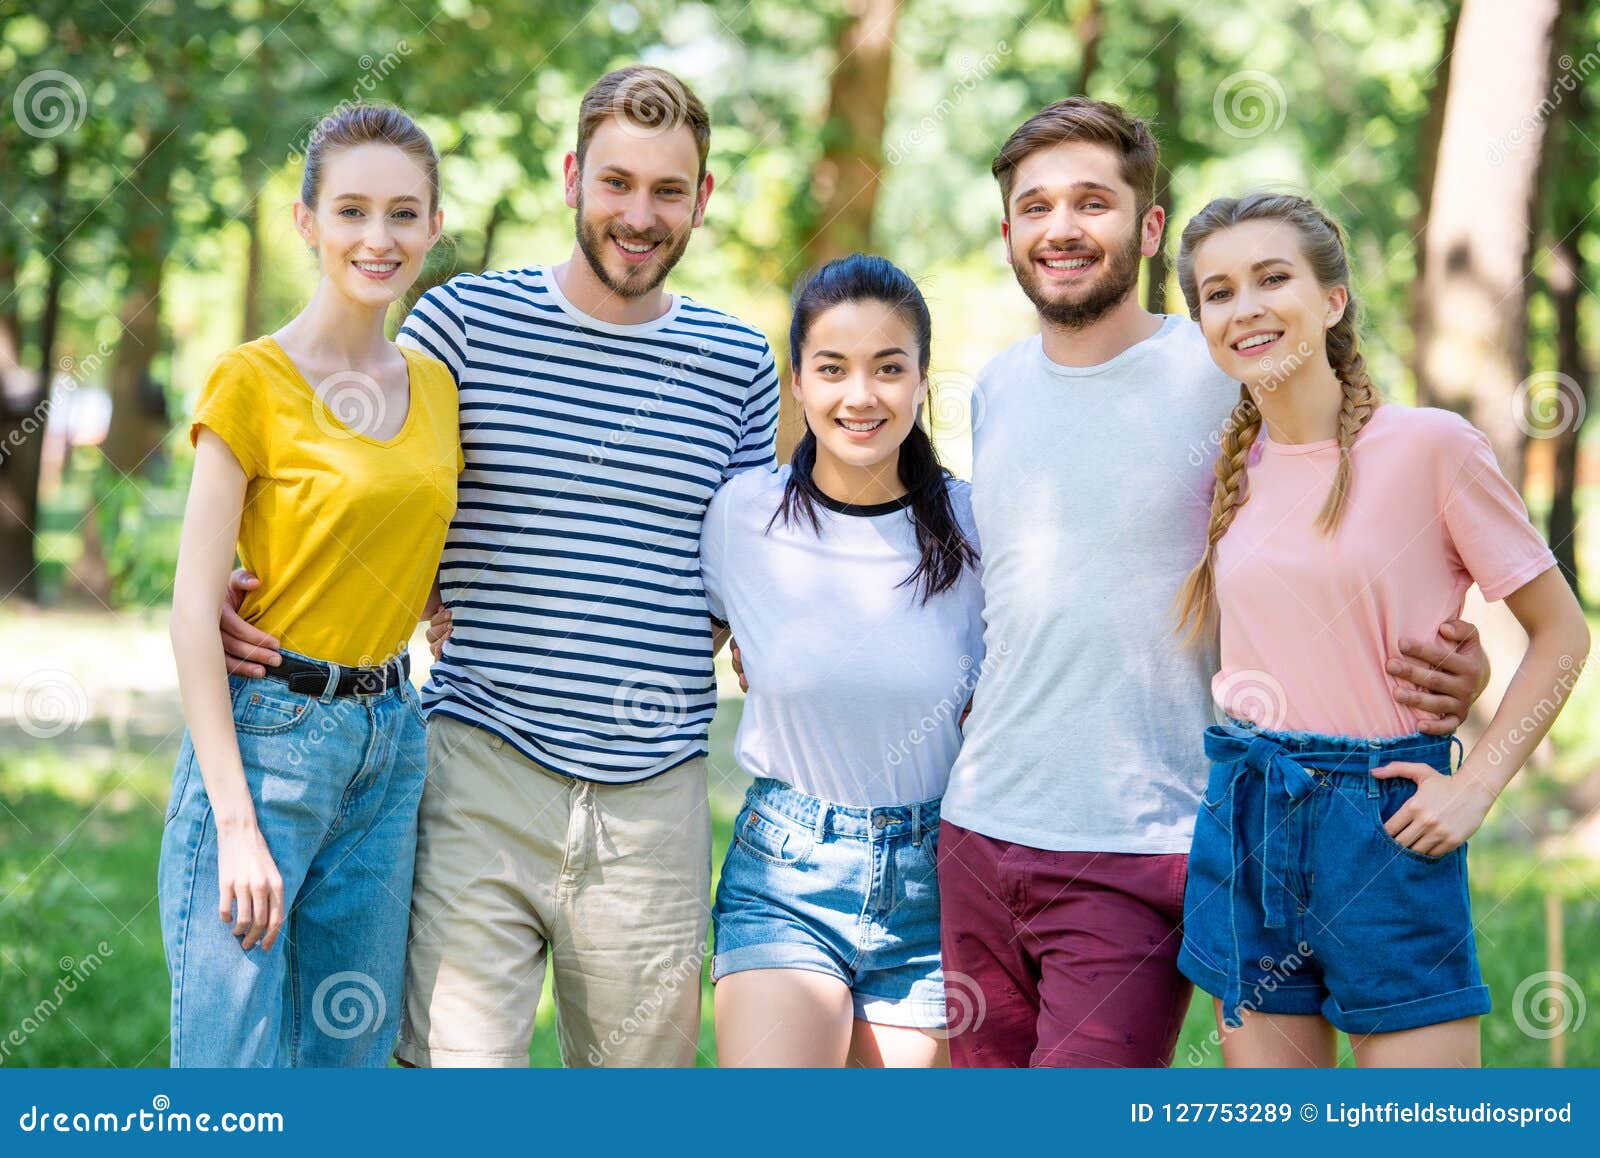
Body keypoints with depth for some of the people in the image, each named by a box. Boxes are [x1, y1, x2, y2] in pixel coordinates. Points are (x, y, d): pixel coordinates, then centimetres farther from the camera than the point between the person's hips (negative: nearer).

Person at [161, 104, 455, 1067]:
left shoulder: (435, 386, 10)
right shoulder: (252, 382, -7)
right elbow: (194, 605, -11)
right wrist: (236, 824, -17)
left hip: (391, 743, 6)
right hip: (267, 733, -6)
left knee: (352, 1059, 10)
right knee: (230, 1075, -6)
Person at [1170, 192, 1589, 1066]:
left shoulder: (1430, 446, -7)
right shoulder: (1226, 472, 9)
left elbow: (1561, 632, -2)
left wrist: (1474, 787, -10)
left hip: (1384, 825, -5)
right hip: (1245, 826, 5)